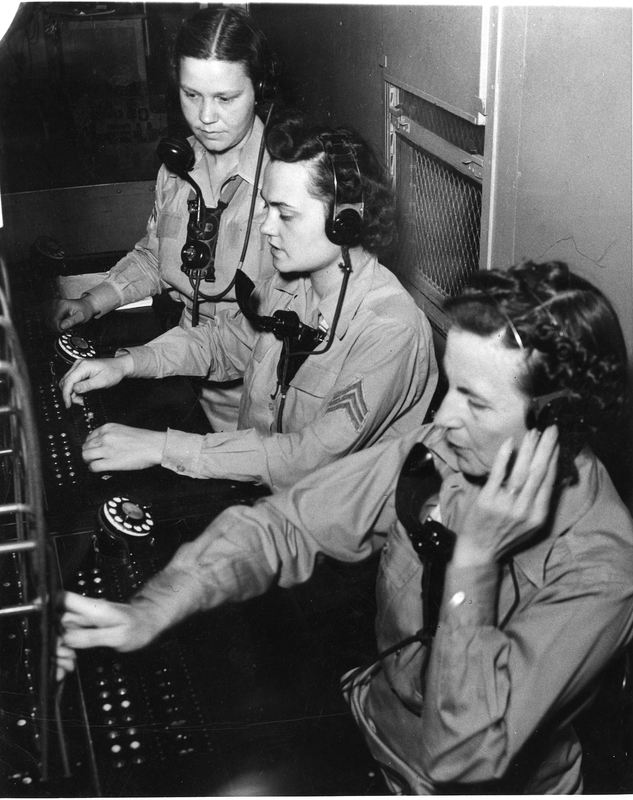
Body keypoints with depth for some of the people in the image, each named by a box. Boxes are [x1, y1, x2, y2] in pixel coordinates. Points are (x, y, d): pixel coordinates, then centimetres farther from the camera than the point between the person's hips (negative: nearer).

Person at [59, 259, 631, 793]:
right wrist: (150, 611, -26)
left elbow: (462, 756, -32)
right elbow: (284, 525, -12)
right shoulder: (437, 453, -14)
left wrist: (473, 559, -36)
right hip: (373, 715, 5)